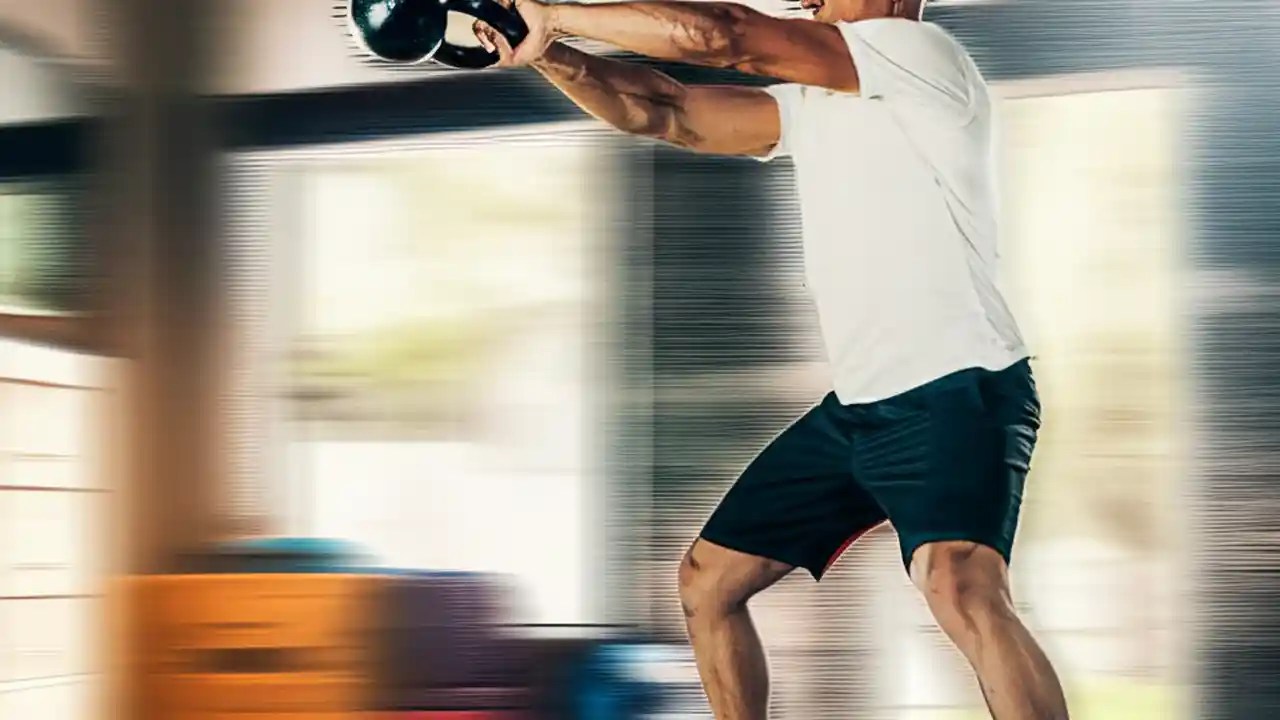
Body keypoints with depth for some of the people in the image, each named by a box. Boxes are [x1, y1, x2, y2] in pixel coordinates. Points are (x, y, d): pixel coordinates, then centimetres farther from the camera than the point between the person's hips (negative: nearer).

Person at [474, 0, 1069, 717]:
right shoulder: (812, 104, 16)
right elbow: (662, 111, 9)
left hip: (957, 393, -10)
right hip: (856, 406, 10)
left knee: (960, 588, -34)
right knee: (708, 581, 15)